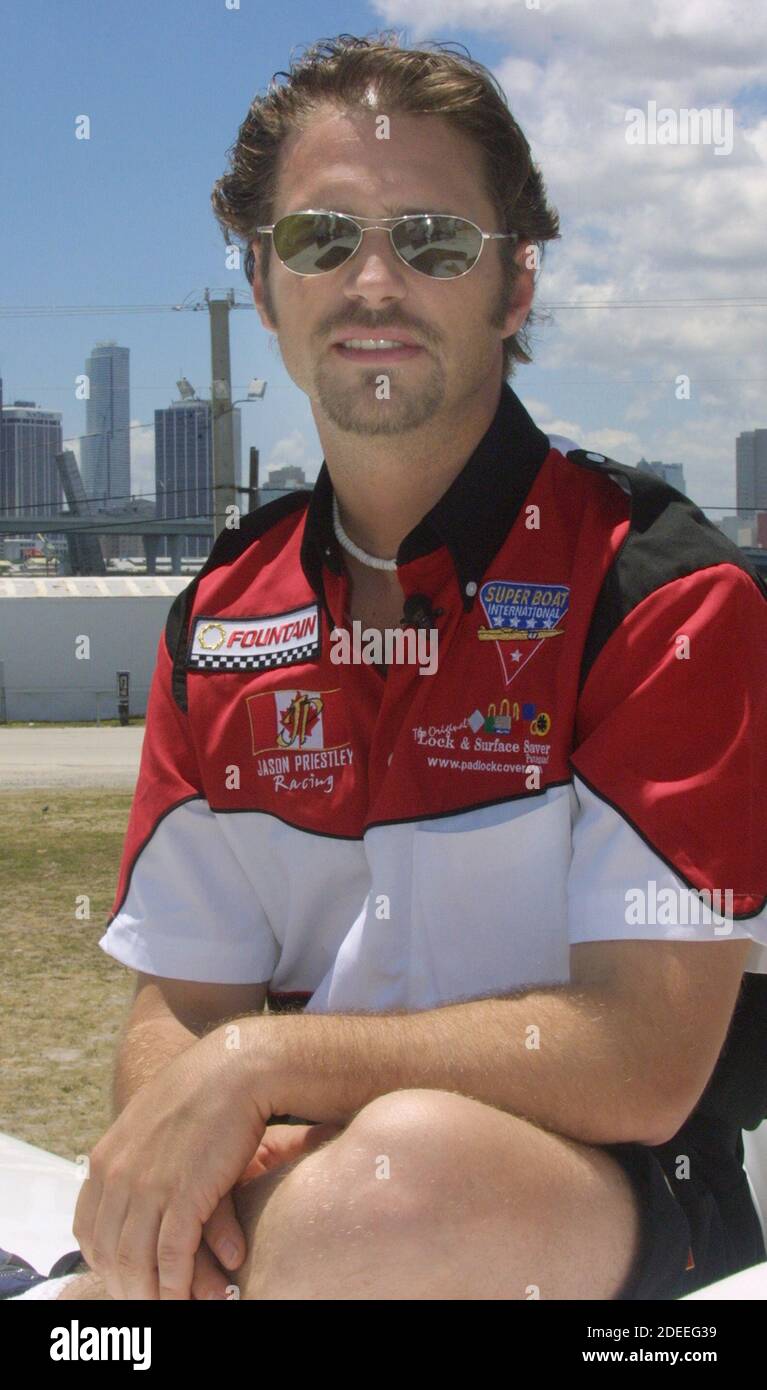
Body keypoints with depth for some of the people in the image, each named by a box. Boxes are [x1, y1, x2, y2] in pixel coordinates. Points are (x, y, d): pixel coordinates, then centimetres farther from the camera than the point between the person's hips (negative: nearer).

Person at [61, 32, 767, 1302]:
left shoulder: (662, 590, -11)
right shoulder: (221, 618, 5)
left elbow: (644, 1063, -17)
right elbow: (177, 1016, 5)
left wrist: (265, 1059, -21)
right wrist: (177, 1140, -18)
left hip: (627, 1204, -2)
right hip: (302, 1186, 3)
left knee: (401, 1169, -35)